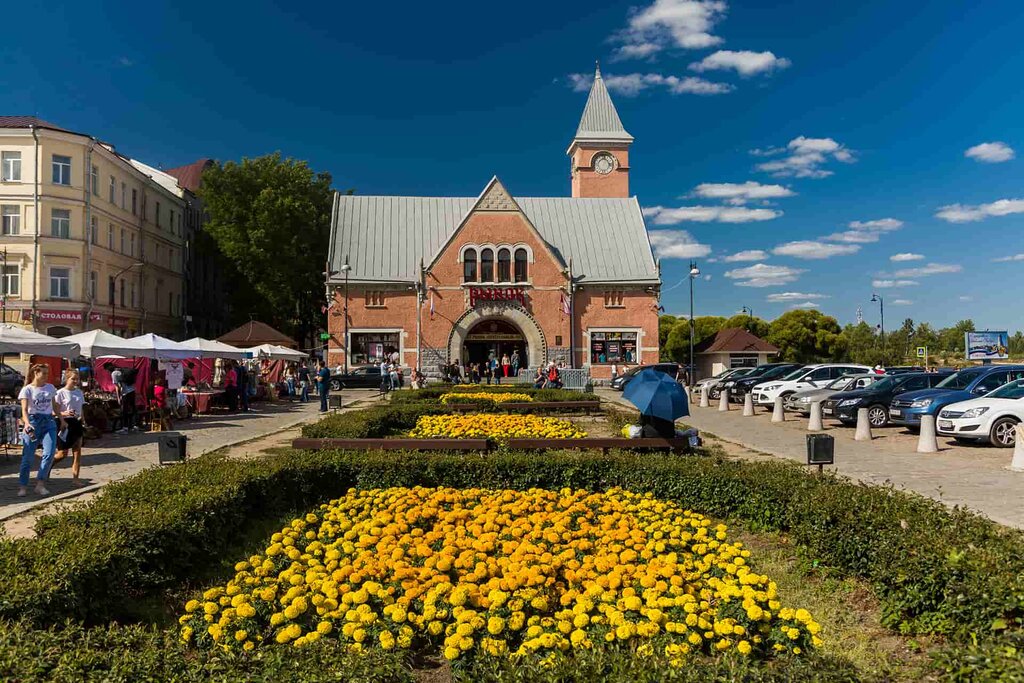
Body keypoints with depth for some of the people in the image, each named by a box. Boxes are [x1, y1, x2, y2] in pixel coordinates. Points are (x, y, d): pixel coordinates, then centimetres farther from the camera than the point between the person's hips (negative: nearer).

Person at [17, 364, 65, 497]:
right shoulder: (27, 389, -4)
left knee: (49, 454, -10)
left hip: (49, 422, 3)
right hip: (33, 422, -3)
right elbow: (24, 410, -14)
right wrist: (27, 423, -30)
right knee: (28, 456, 0)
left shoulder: (50, 387, 11)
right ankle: (23, 486, 11)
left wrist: (62, 420, 20)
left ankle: (40, 484, -2)